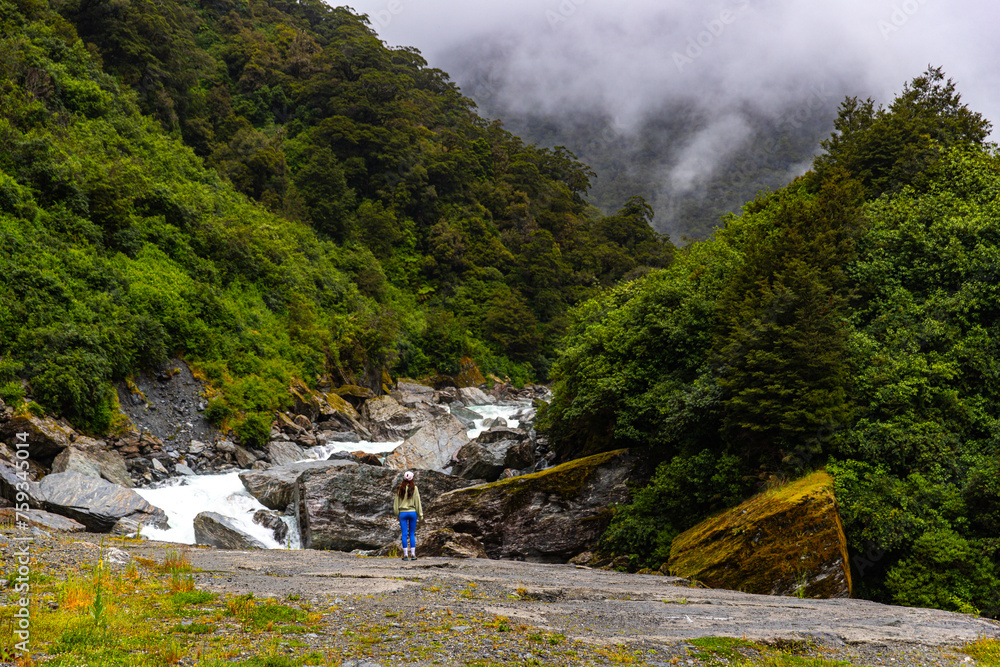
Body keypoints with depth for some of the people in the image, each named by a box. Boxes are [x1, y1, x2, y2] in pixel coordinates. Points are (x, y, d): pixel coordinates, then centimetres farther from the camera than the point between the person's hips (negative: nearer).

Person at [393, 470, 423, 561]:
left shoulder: (400, 488, -1)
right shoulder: (414, 488, -5)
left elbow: (396, 501, 3)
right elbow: (417, 502, -1)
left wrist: (397, 513, 12)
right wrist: (420, 514, 4)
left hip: (402, 513, 0)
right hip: (412, 512, 0)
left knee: (404, 534, 2)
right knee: (412, 534, 8)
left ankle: (405, 554, 0)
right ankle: (413, 554, 5)